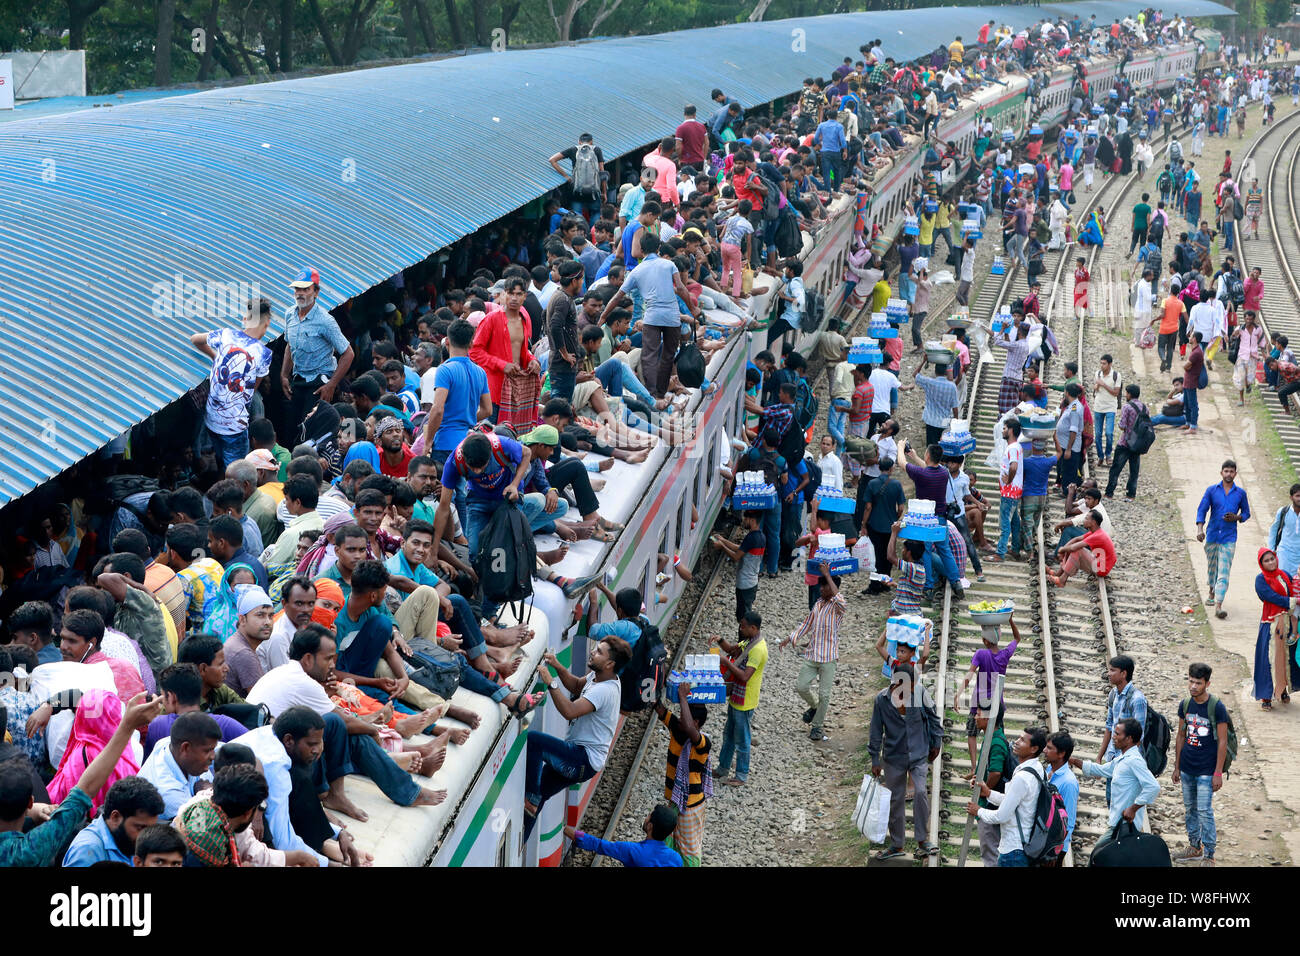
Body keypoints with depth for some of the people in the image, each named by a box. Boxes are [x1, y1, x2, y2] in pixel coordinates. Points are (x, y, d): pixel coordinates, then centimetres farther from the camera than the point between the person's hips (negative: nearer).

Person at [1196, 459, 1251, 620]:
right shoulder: (1212, 490, 2)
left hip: (1229, 539, -2)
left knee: (1224, 573, -10)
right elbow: (1202, 510, -2)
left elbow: (1246, 513, 13)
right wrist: (1200, 529, -16)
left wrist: (1236, 518, -9)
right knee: (1211, 567, 16)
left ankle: (1218, 607, -17)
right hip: (1212, 536, 2)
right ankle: (1211, 593, 44)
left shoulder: (1241, 493, 3)